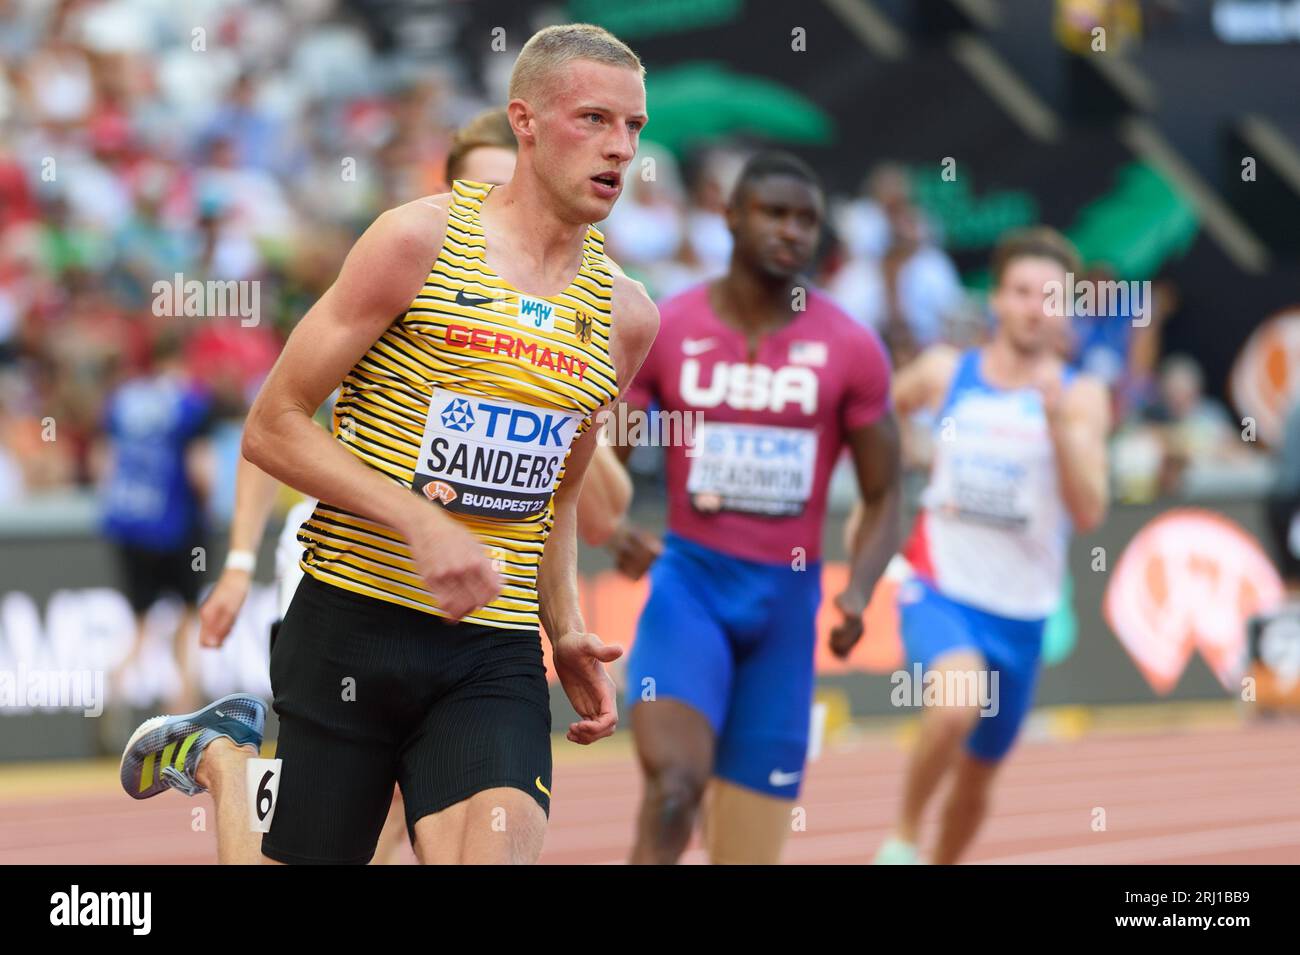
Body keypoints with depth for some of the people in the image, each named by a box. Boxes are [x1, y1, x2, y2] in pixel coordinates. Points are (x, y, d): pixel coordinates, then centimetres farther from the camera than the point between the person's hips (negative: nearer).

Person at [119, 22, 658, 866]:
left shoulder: (623, 317, 9)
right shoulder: (421, 241, -6)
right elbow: (273, 428, -7)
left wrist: (566, 632, 11)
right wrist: (422, 521, -18)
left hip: (496, 655, 3)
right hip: (352, 628, -3)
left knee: (494, 854, -20)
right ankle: (221, 760, 34)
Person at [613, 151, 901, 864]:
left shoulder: (851, 350, 0)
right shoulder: (662, 331, -1)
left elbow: (882, 497, 6)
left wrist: (858, 590, -12)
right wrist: (614, 534, -18)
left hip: (787, 595, 1)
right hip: (690, 581, -1)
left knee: (748, 851, 3)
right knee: (674, 784, -27)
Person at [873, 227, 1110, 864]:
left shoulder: (1080, 397, -3)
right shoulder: (943, 372, 0)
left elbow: (1088, 514, -14)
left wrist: (1057, 419, -24)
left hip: (1020, 609, 2)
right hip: (940, 588, -2)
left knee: (978, 774, 14)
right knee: (960, 702, -32)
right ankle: (903, 836, -12)